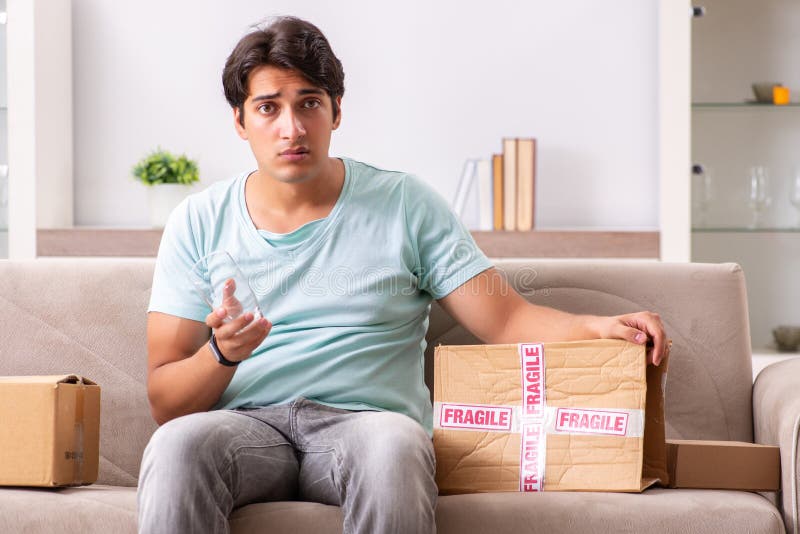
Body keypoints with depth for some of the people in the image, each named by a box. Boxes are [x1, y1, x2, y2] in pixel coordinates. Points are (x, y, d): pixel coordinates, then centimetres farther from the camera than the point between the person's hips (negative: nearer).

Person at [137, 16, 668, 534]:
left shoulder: (405, 204, 10)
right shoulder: (200, 222, 11)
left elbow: (503, 318, 5)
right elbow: (166, 405, 7)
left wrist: (599, 327, -14)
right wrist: (222, 353, -15)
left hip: (362, 420, 0)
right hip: (245, 425, 1)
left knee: (391, 442, -38)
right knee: (178, 445, -35)